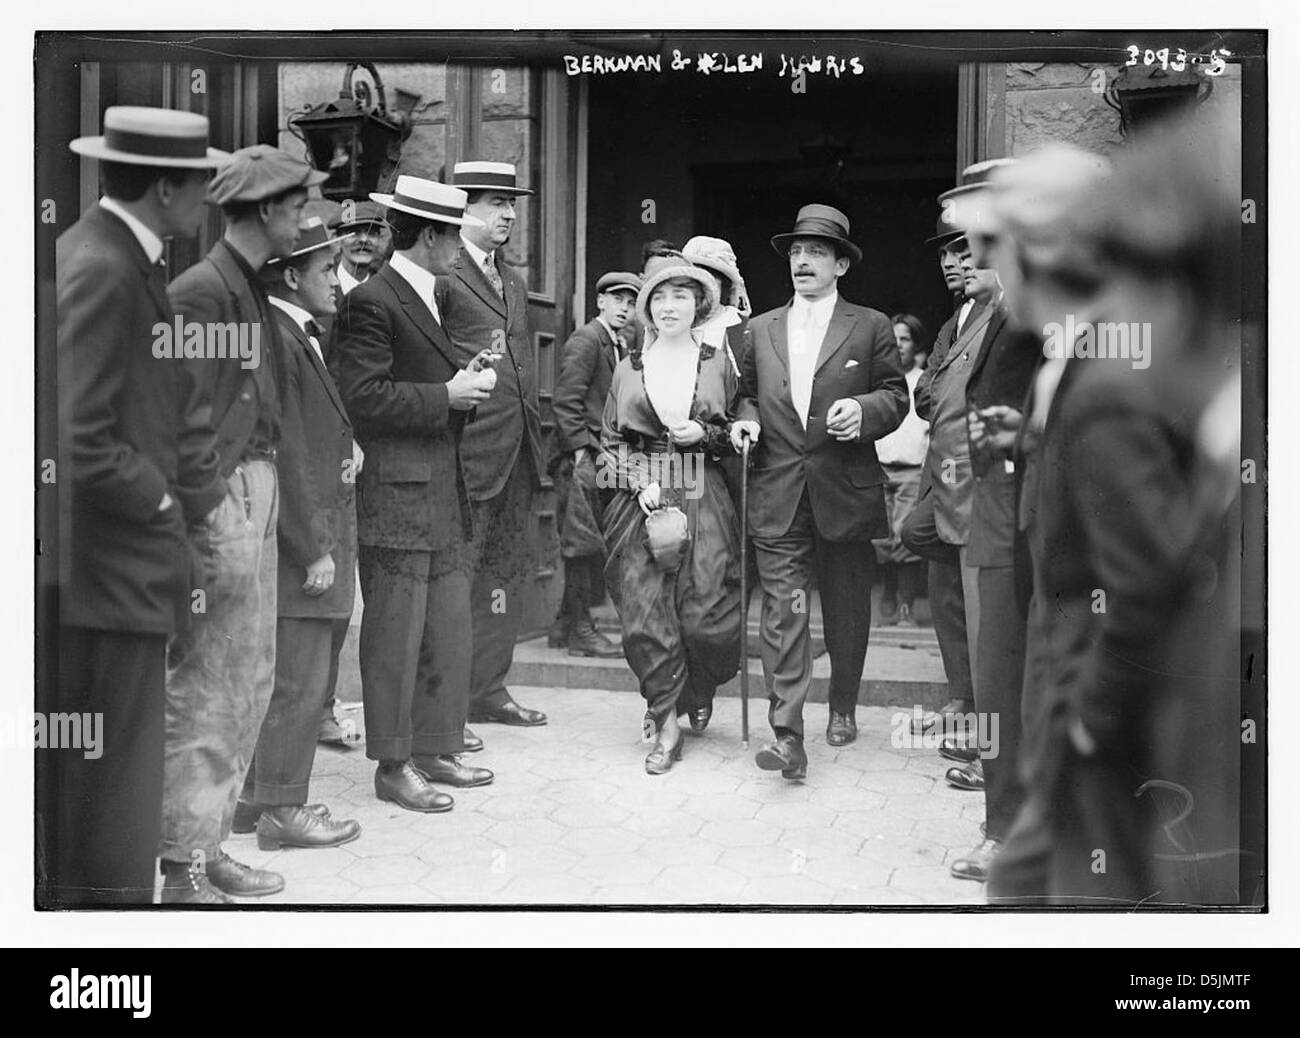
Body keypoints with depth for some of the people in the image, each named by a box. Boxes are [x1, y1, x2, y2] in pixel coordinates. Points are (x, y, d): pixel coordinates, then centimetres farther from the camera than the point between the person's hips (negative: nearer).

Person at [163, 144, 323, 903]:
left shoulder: (254, 290, 14)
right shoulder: (202, 290, -14)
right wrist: (200, 527, -21)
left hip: (259, 496, 10)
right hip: (218, 504, -10)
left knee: (251, 684, 16)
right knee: (205, 693, -3)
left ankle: (210, 842, 27)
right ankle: (183, 868, 7)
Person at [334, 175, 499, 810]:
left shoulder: (427, 299, 19)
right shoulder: (371, 302, -11)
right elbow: (361, 398, -18)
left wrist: (464, 385, 9)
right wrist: (446, 396, -15)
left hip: (443, 495, 10)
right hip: (396, 495, -9)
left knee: (450, 634, 13)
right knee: (395, 636, -1)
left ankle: (436, 749, 24)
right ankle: (393, 765, 8)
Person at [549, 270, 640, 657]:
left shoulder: (618, 347, 20)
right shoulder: (584, 341, -8)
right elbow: (567, 401, -15)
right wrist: (581, 452, -19)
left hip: (604, 458, 9)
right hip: (582, 457, -9)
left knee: (588, 546, 11)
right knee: (583, 544, -6)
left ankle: (565, 625, 19)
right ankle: (581, 630, -1)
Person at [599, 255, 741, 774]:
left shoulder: (718, 362, 9)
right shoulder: (628, 368, 12)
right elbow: (610, 443, 13)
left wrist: (705, 434, -6)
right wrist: (640, 482, -4)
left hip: (703, 500, -1)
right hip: (641, 500, 1)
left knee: (707, 615, -7)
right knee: (645, 614, -7)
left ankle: (688, 696, 22)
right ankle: (667, 725, 3)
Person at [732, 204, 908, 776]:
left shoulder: (871, 327, 5)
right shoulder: (761, 328, 13)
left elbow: (896, 395, 4)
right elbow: (746, 394, 21)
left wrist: (863, 409, -16)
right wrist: (745, 417, 0)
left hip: (845, 491, -1)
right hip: (777, 496, 1)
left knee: (846, 610, 11)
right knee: (783, 609, -8)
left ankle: (843, 708, 32)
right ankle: (787, 735, -12)